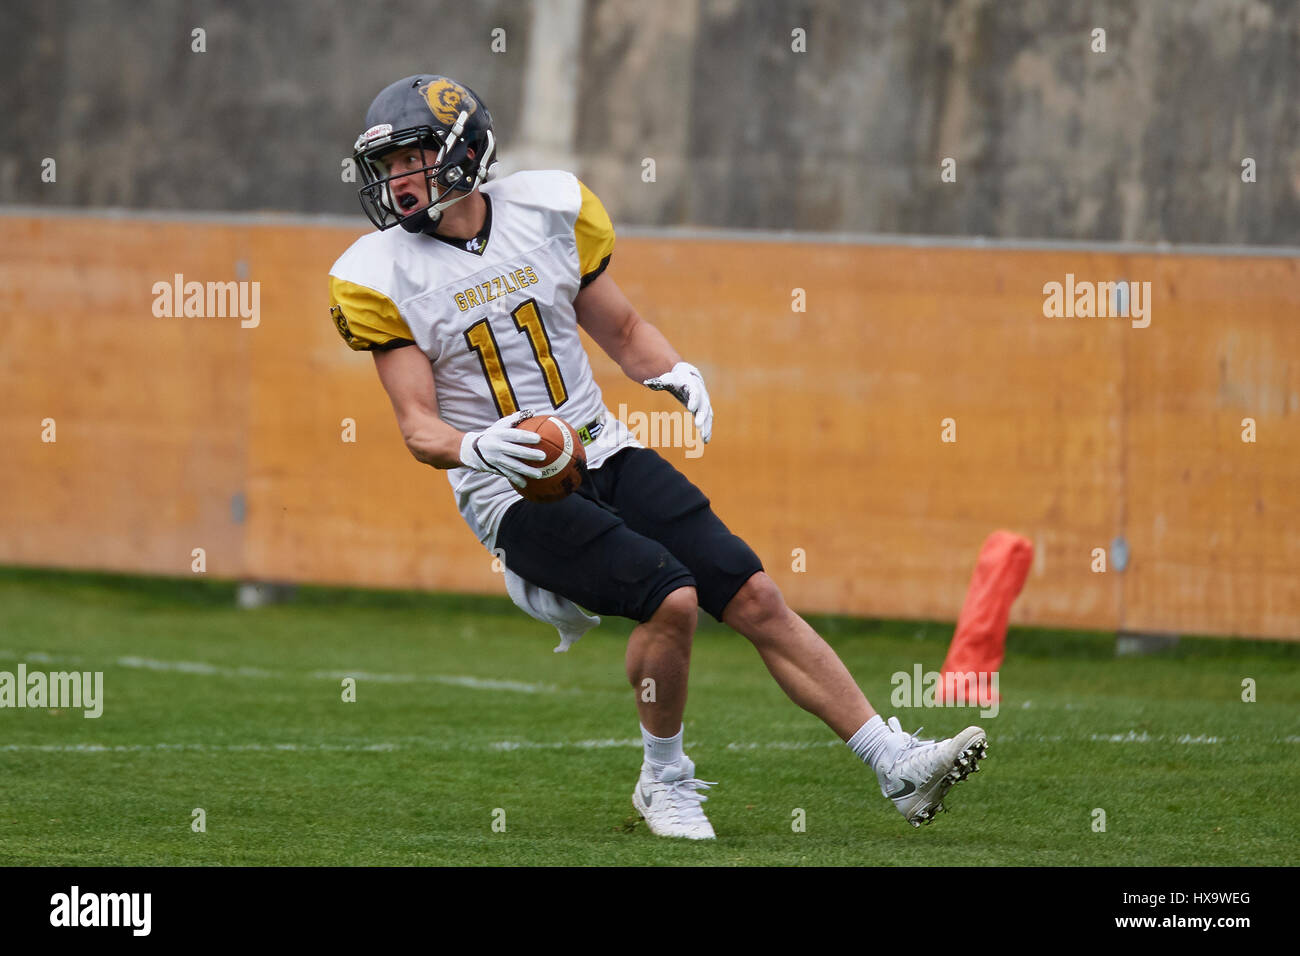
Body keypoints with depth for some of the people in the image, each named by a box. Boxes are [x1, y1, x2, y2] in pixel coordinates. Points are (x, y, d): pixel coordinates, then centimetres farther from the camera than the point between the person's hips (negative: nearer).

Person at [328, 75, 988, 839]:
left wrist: (674, 372, -8)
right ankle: (665, 778, -3)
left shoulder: (547, 210, 0)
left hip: (602, 453, 4)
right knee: (670, 597, -25)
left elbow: (622, 330, 13)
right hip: (511, 492, -4)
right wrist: (474, 448, -31)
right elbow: (419, 427, -9)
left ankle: (898, 766, 1)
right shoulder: (385, 276, -7)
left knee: (755, 597, -4)